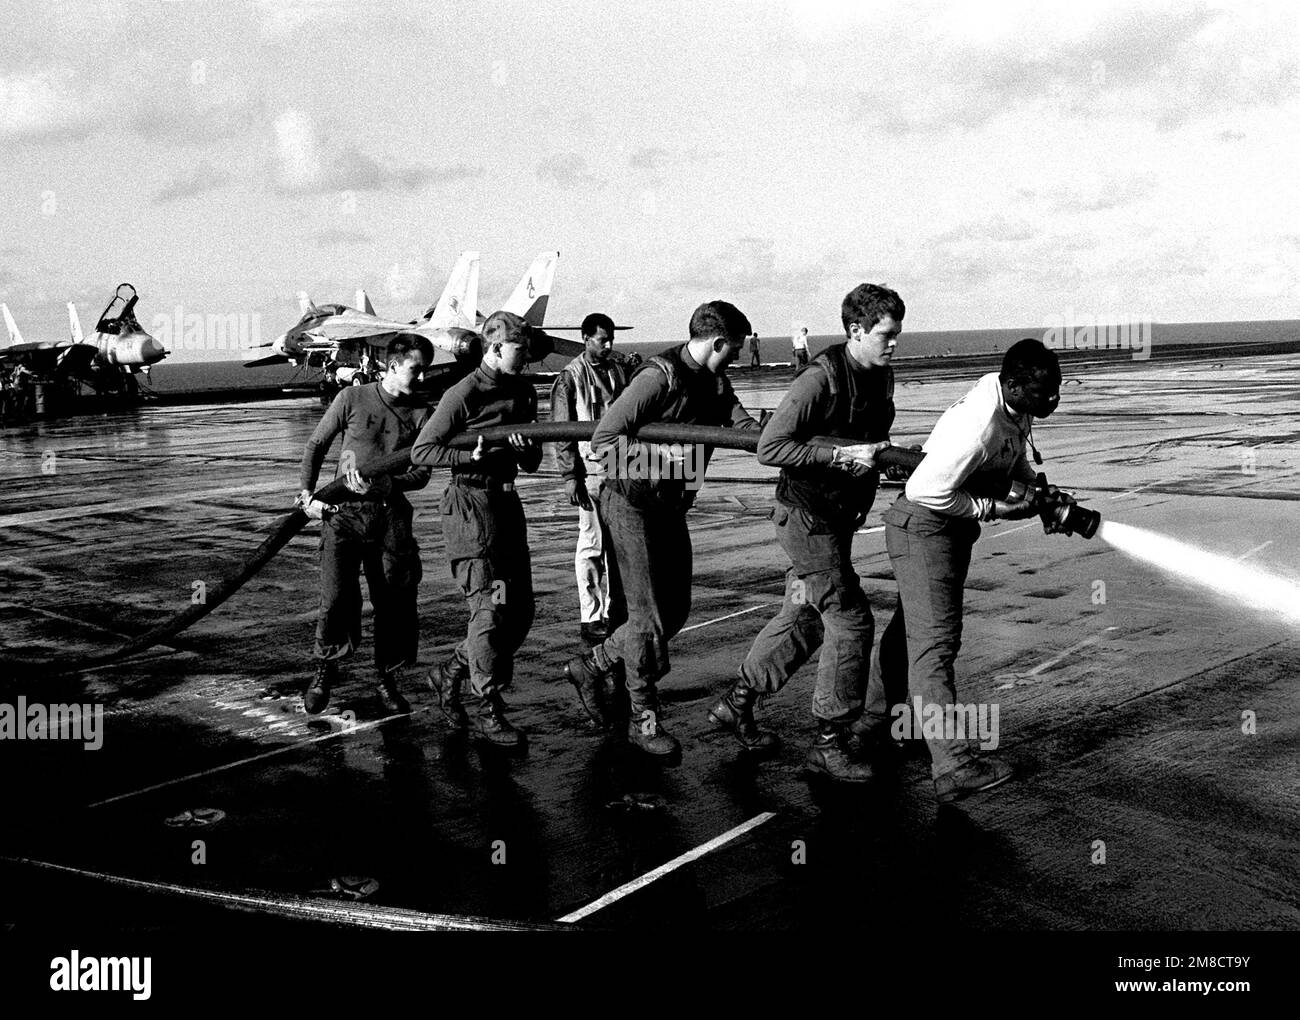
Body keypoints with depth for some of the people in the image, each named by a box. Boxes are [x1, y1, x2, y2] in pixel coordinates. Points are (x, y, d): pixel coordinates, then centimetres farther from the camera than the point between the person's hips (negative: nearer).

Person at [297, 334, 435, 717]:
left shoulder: (420, 413, 6)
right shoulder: (352, 399, 2)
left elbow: (422, 472, 2)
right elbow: (315, 446, 9)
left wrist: (387, 483, -16)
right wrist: (307, 494, -1)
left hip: (392, 514, 2)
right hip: (344, 512, -2)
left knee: (395, 602, 1)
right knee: (337, 598, -9)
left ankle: (388, 679, 17)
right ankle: (325, 673, 12)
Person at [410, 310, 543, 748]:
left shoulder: (524, 392, 12)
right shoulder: (463, 395, -11)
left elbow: (533, 462, 17)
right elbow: (421, 452, -11)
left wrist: (524, 450, -6)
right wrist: (471, 457, -22)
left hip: (507, 502, 8)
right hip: (471, 503, -8)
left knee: (519, 611, 9)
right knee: (490, 607, -7)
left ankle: (451, 674, 25)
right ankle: (488, 711, 4)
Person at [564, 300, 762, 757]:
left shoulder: (715, 382, 7)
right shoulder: (660, 376, -20)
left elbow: (744, 425, -5)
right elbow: (603, 439, -23)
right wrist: (662, 454, -28)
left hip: (670, 507, 9)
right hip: (631, 502, -9)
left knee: (675, 610, 12)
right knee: (649, 614, -4)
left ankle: (591, 666, 28)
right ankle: (644, 719, 9)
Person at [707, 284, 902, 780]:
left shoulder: (881, 377, 6)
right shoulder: (820, 379, -21)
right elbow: (770, 447, -27)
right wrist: (841, 456, -28)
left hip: (840, 514, 9)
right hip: (806, 513, -9)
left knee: (804, 616, 17)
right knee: (851, 622, -9)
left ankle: (737, 703, 32)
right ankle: (830, 742, 4)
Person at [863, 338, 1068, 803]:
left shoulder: (1016, 405, -5)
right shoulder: (978, 425, -33)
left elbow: (1014, 460, 15)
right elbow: (926, 490, -29)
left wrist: (1039, 493, 0)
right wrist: (993, 508, -22)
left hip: (955, 527, 10)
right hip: (923, 525, -10)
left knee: (912, 630, 21)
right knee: (934, 643, -12)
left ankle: (874, 722, 37)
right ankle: (953, 767, -14)